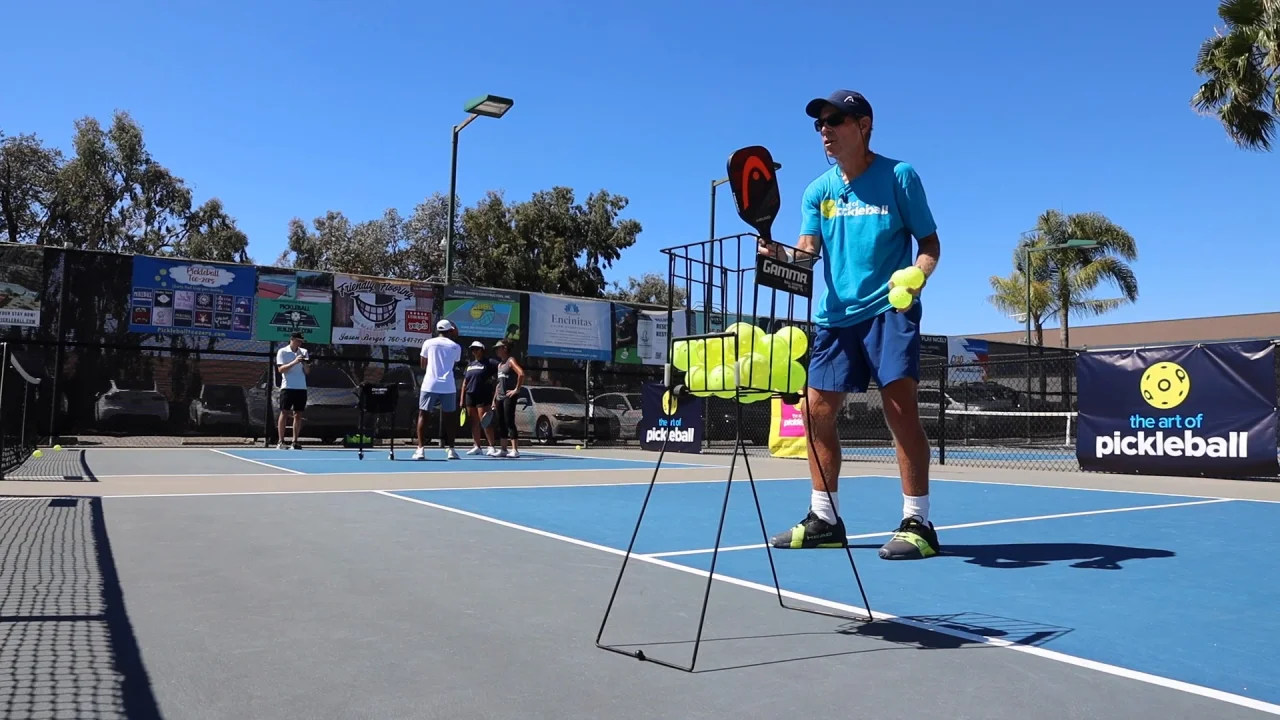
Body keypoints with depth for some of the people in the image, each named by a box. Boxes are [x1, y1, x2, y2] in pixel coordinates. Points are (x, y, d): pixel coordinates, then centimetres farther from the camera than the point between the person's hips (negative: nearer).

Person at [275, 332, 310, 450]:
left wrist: (305, 363, -12)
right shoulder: (282, 352, 0)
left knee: (298, 415, 3)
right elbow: (280, 369, -10)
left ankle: (295, 442, 7)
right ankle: (280, 442, -1)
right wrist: (294, 362, -21)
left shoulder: (304, 352, 10)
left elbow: (307, 372, 9)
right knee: (284, 413, -4)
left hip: (301, 388, 4)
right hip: (287, 387, -4)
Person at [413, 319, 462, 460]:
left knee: (423, 415, 5)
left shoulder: (428, 343, 6)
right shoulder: (456, 346, 7)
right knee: (449, 417, 10)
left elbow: (423, 365, 11)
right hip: (448, 386, 1)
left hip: (430, 385, -1)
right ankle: (450, 450, 8)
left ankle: (421, 449, -2)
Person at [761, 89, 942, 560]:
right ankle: (824, 520, 16)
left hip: (889, 309, -5)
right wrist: (779, 253, -21)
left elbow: (929, 242, -1)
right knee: (816, 410, 3)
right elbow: (808, 250, 0)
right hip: (835, 314, 5)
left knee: (900, 406, -15)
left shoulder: (899, 176, -2)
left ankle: (917, 523, -3)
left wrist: (916, 275, -22)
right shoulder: (817, 191, 10)